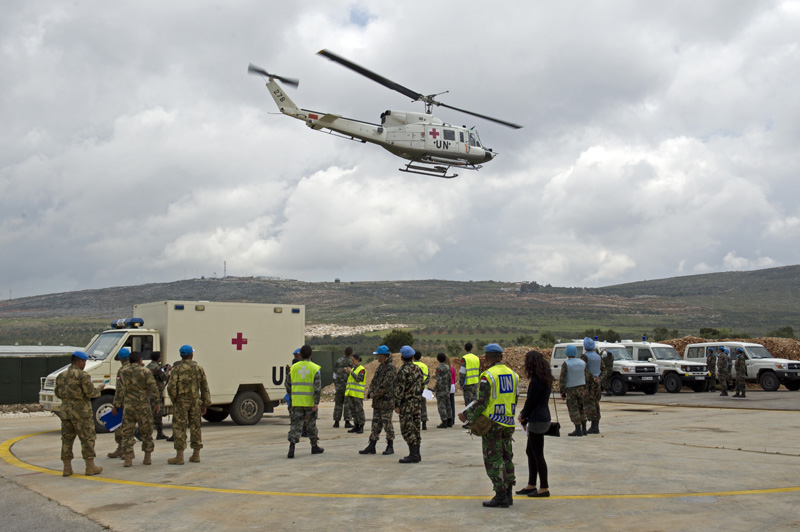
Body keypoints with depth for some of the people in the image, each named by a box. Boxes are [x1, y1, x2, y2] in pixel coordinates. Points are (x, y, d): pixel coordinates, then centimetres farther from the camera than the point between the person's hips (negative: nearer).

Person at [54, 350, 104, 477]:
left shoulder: (61, 376, 9)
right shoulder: (83, 375, -12)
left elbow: (58, 393, 14)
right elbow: (90, 393, -15)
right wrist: (99, 389, 4)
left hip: (65, 411, 6)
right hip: (81, 412, -6)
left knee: (67, 439, 11)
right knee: (87, 439, 1)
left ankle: (67, 467, 13)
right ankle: (90, 466, 3)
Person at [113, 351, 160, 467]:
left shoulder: (124, 372, 4)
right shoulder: (145, 371, -6)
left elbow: (121, 389, 8)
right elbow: (153, 388, -9)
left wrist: (116, 405, 16)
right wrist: (156, 403, 0)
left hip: (128, 406, 2)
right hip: (143, 405, -2)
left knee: (127, 432, 7)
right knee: (146, 432, 10)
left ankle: (128, 459, 2)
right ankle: (147, 457, 15)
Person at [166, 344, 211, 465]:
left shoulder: (177, 369, -7)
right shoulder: (199, 368, 4)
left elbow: (171, 387, -14)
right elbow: (204, 388, 5)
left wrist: (174, 400, 2)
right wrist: (205, 404, 11)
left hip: (181, 402, -4)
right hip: (195, 401, 4)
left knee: (179, 428, -1)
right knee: (195, 427, 11)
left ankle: (179, 457, -1)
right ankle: (196, 455, 15)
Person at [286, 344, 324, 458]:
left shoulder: (294, 367, 3)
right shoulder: (314, 368, -4)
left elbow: (289, 385, 10)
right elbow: (317, 387, -10)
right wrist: (317, 402, -9)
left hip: (296, 401, 1)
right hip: (310, 401, -1)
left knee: (296, 424, 1)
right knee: (311, 425, 12)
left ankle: (292, 447, -16)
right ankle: (314, 447, 25)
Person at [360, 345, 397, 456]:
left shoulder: (391, 368, -14)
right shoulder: (380, 367, 15)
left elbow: (385, 385, -20)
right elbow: (374, 381, 15)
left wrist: (375, 394, -13)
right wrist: (371, 392, -2)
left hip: (387, 401, -9)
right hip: (377, 401, 9)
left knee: (387, 424, -1)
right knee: (375, 424, 10)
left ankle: (390, 447, 10)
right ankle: (371, 446, 14)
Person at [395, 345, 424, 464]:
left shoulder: (403, 370, -14)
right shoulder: (418, 369, 10)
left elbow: (400, 388, -17)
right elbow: (422, 385, 15)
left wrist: (397, 404, -14)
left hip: (406, 404, -8)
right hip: (417, 403, 8)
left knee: (407, 429, -7)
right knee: (415, 428, 11)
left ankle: (413, 455, -11)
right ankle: (416, 454, 15)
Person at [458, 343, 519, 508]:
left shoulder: (487, 376, -13)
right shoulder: (512, 374, 8)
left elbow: (481, 403, -15)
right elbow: (515, 399, 12)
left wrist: (467, 415, -3)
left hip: (492, 422, -7)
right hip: (508, 423, 7)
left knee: (493, 459, -1)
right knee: (507, 457, 14)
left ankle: (501, 496, -3)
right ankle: (508, 494, 18)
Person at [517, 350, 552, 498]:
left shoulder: (537, 380, -18)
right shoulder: (545, 378, 12)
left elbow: (531, 401, -14)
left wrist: (523, 415, 3)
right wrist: (524, 415, 13)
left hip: (537, 420, -10)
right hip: (543, 417, 10)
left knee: (537, 454, -1)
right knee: (530, 451, 17)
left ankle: (544, 488, 7)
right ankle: (531, 485, 24)